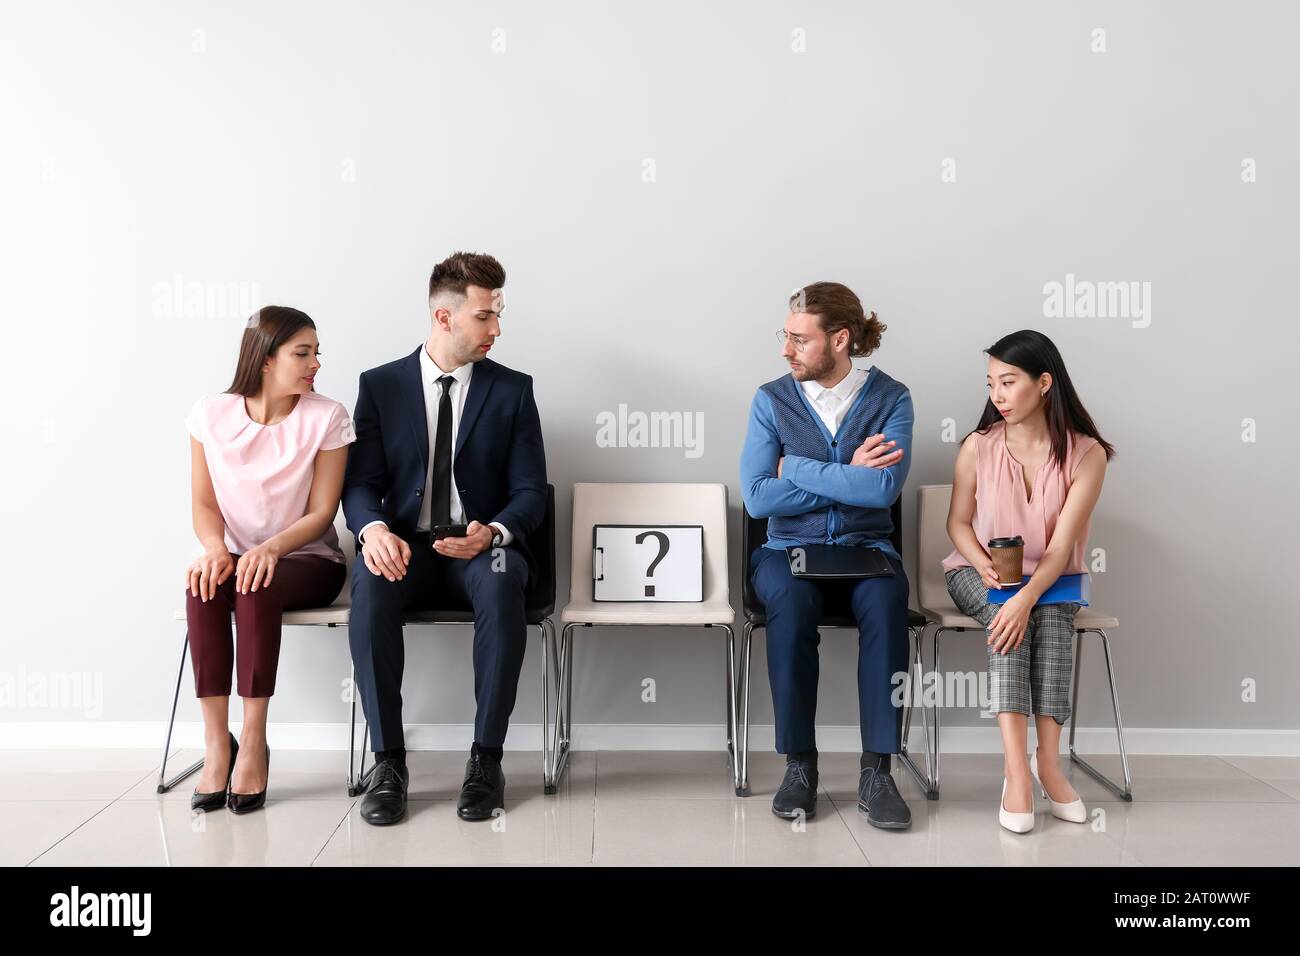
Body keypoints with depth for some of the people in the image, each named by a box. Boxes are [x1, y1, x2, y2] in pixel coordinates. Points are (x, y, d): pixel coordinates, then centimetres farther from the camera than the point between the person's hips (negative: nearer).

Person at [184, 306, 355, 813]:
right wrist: (215, 550, -19)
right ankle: (215, 745, -25)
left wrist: (271, 548, -25)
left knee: (256, 589, -33)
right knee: (202, 587, -31)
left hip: (305, 558, -2)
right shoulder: (211, 414, 0)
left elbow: (322, 511, -8)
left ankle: (253, 743, -25)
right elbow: (204, 504, 2)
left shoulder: (326, 418, -6)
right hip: (234, 555, 2)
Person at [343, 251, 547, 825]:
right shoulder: (380, 385, 7)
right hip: (405, 548, 1)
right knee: (370, 584, -33)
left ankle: (486, 758, -24)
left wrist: (493, 532, -21)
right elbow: (361, 483, 2)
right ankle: (388, 760, -22)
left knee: (502, 581, -35)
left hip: (482, 549, 0)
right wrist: (374, 528, -22)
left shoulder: (512, 390, 6)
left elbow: (529, 492, 1)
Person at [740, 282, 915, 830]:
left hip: (866, 548, 0)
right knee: (790, 601, -34)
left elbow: (884, 488, -16)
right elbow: (757, 497, -9)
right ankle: (799, 765, -20)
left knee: (886, 600, -34)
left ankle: (876, 771, -23)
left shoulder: (890, 398, 0)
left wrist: (796, 466, -10)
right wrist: (847, 478, -10)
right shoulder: (772, 399, 2)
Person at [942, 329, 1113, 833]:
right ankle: (1019, 764, -38)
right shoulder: (978, 447, -7)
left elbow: (1061, 545, -18)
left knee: (1050, 614, -33)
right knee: (1009, 614, -32)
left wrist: (1027, 595, -35)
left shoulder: (1087, 454, -11)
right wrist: (988, 569, -20)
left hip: (1050, 579, 0)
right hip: (979, 571, 0)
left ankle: (1046, 759, -32)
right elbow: (958, 523, 0)